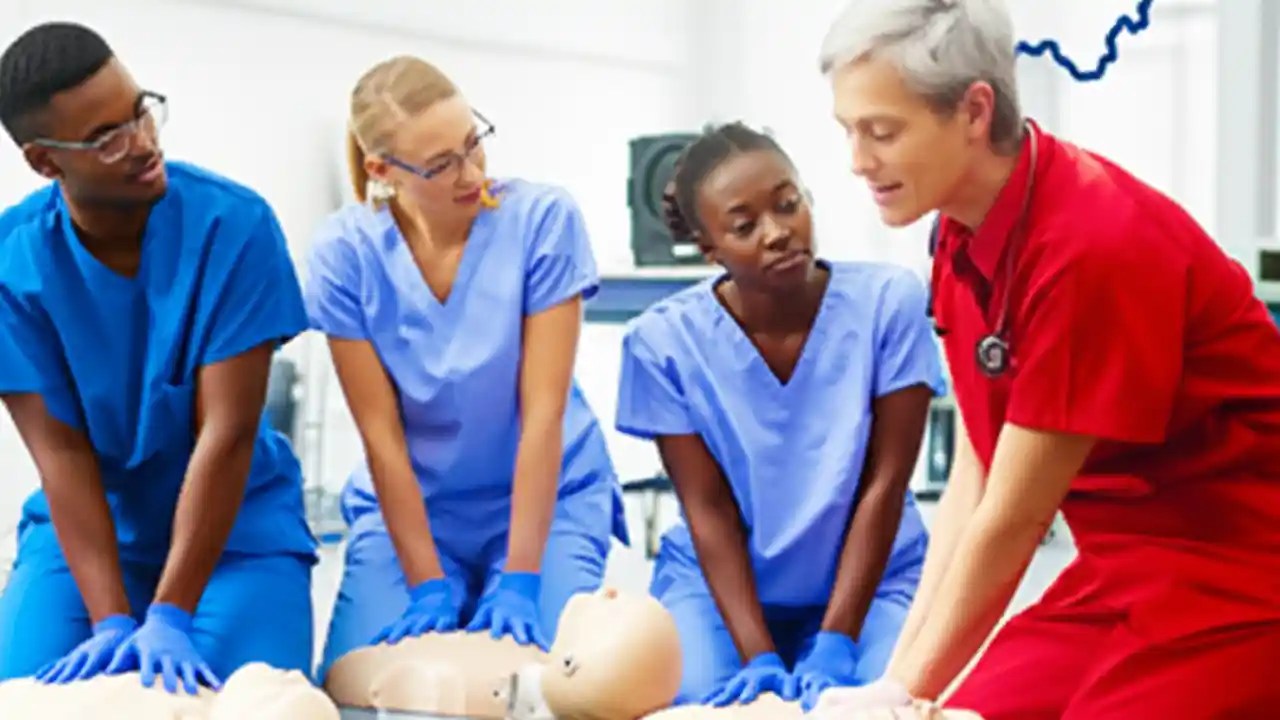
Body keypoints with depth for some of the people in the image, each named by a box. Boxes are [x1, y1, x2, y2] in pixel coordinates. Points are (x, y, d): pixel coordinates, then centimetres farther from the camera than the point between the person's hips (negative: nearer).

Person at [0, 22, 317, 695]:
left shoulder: (234, 224, -21)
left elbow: (227, 433, -23)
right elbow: (61, 450, -15)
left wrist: (169, 617, -27)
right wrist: (111, 622, -25)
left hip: (237, 524, -1)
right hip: (82, 527, 2)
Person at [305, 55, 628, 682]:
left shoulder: (543, 219, -18)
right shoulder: (345, 251, -14)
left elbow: (543, 412, -19)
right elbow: (380, 434, -12)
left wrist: (519, 579, -22)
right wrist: (429, 587, -16)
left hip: (547, 497, -1)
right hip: (408, 504, 2)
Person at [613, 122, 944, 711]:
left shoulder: (887, 302, -16)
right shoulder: (664, 340, -15)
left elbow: (884, 485, -15)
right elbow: (709, 509, -13)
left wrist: (835, 644, -20)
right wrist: (758, 657, -23)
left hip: (869, 576, 0)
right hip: (718, 578, 1)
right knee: (696, 698, -26)